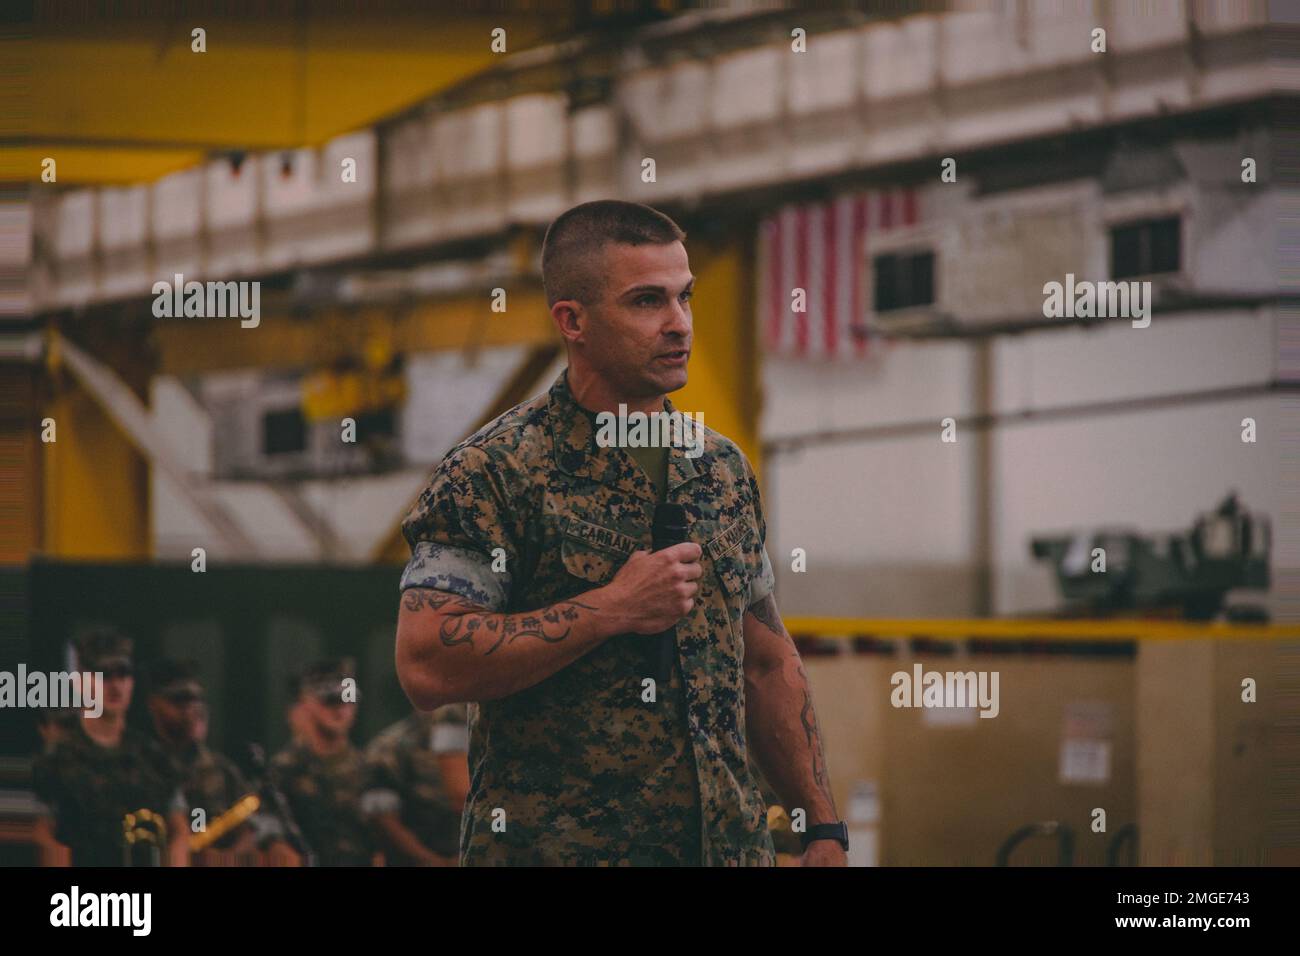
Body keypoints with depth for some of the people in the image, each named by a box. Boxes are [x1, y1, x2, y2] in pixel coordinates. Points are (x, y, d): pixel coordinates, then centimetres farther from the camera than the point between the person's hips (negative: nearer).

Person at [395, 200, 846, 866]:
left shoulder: (723, 468, 11)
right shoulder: (492, 472, -8)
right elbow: (424, 665, -18)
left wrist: (824, 832, 10)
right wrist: (612, 608, -18)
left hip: (730, 843, 5)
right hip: (555, 847, -5)